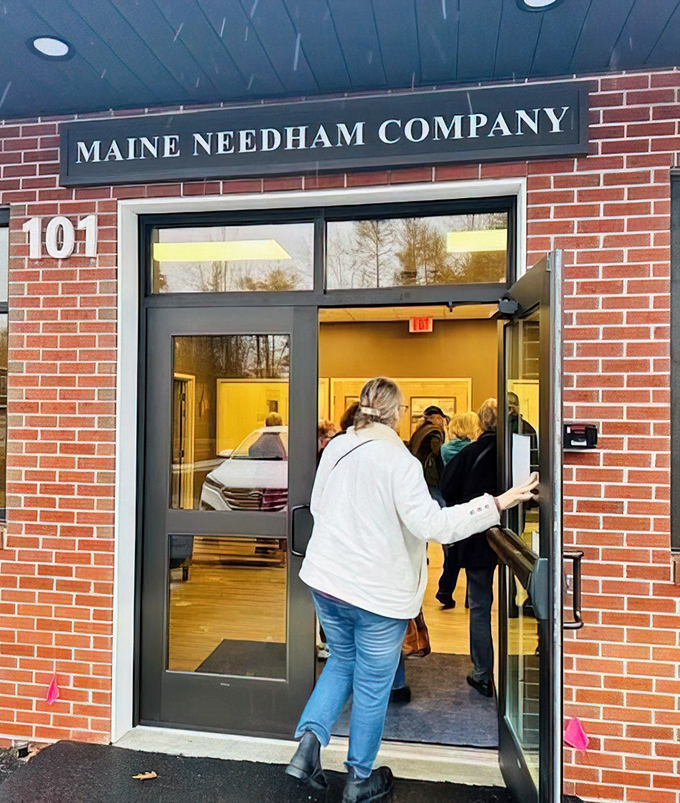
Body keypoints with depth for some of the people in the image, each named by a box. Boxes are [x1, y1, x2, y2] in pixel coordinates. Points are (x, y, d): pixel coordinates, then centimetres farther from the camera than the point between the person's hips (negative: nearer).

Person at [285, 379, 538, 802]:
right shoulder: (400, 462, -19)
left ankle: (310, 740, 18)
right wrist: (500, 502, -23)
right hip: (378, 591, -5)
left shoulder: (335, 448, 0)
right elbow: (432, 523, -25)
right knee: (373, 685, 14)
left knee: (342, 662, 28)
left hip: (326, 579, 6)